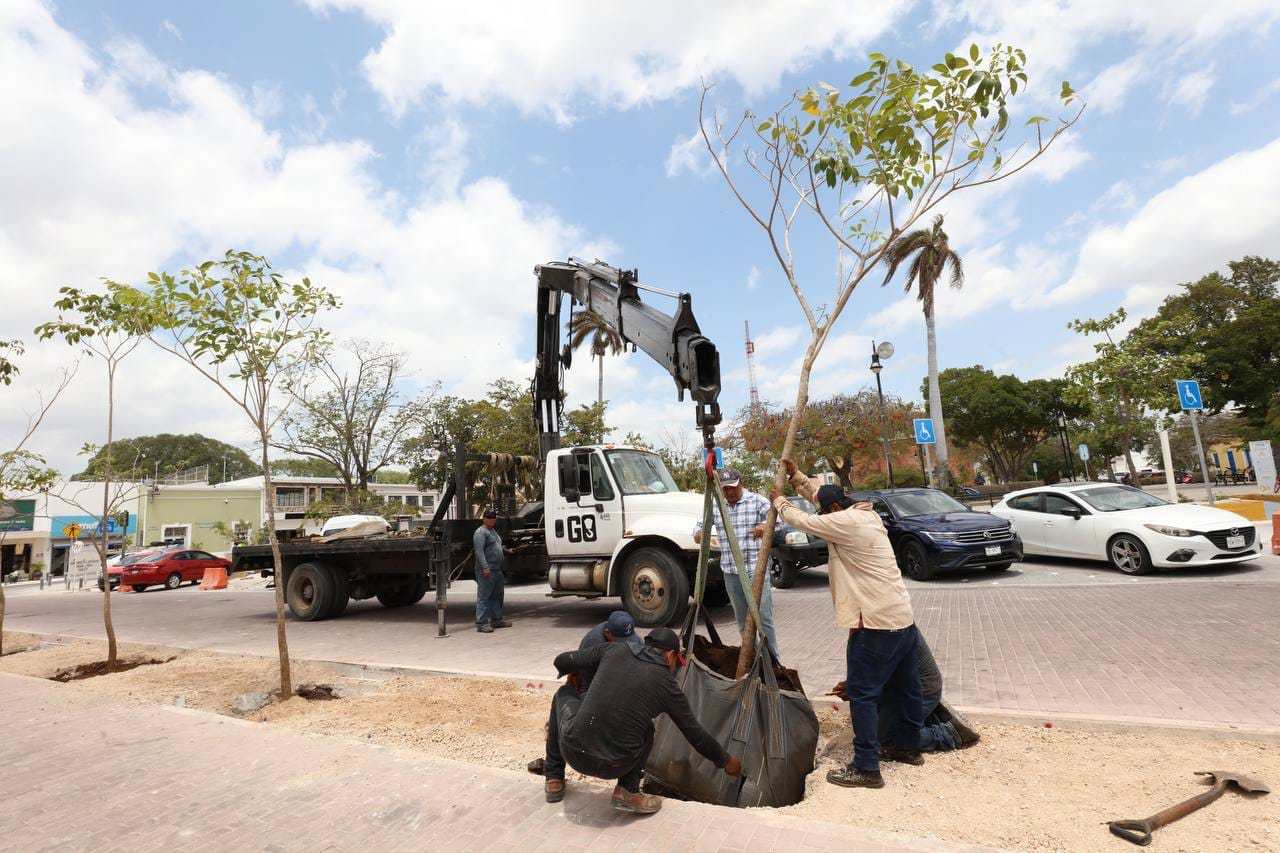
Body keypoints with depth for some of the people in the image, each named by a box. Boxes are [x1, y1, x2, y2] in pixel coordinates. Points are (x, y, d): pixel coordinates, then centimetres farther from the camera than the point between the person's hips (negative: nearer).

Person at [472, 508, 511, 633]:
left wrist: (506, 551, 30)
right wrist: (485, 567, -28)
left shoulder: (493, 531, 20)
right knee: (484, 597, -6)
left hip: (497, 570, 10)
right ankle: (481, 623, -4)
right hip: (486, 571, -10)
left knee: (497, 596, 15)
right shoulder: (481, 532, -11)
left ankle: (497, 620, 24)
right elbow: (479, 551, -21)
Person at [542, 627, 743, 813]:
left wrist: (575, 672, 33)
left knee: (564, 694, 29)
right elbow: (696, 734, 14)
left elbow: (561, 662, 9)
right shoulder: (667, 685, 3)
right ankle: (628, 791, 11)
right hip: (613, 767, 0)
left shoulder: (614, 650, 5)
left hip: (573, 752, 1)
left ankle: (554, 780, 27)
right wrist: (725, 761, 31)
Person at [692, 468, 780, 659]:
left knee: (763, 617, -7)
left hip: (756, 569, -4)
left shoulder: (757, 501, -4)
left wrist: (765, 525, -38)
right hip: (731, 572, 4)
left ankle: (773, 661, 3)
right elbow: (701, 523, 18)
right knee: (742, 619, 12)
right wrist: (698, 532, -7)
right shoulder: (715, 506, 9)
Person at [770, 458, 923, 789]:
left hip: (876, 625, -10)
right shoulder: (867, 516, 12)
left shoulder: (846, 522, -16)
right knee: (906, 688, 22)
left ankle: (866, 768, 4)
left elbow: (801, 520, -6)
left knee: (862, 694, -1)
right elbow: (823, 496, 23)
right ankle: (908, 746, 38)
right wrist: (797, 476, 20)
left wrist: (779, 501, 11)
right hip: (903, 619, 10)